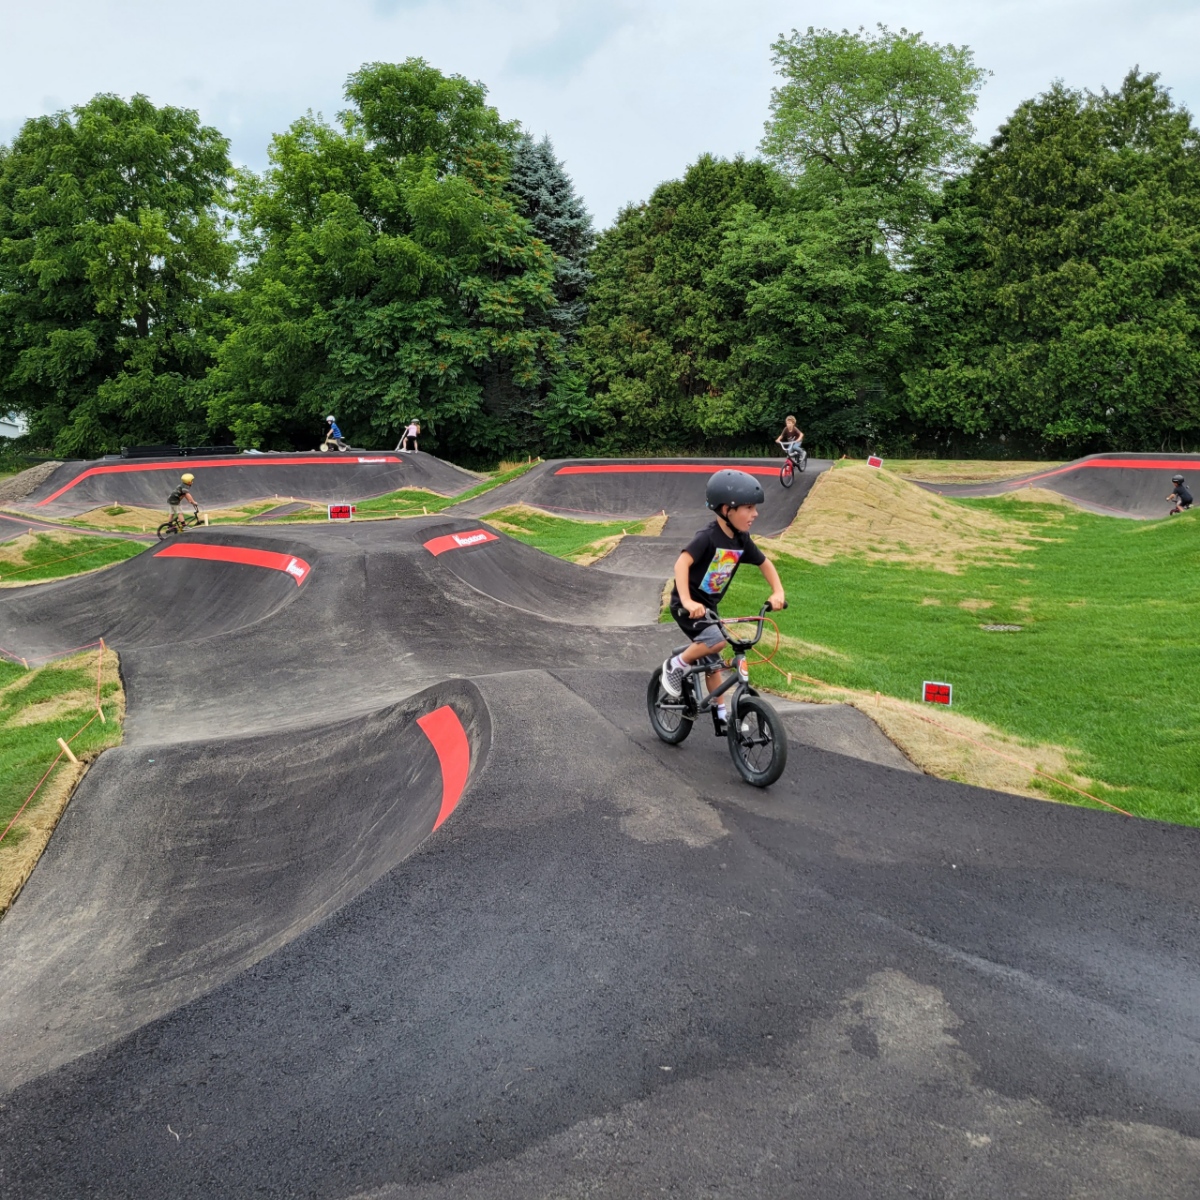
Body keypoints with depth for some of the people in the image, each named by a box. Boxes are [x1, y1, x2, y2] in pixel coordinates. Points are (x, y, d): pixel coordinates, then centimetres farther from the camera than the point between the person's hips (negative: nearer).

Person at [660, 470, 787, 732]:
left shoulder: (742, 540, -2)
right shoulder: (708, 537, -25)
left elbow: (765, 563, 11)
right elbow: (682, 563, -37)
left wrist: (777, 592, -3)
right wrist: (687, 601, -49)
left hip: (708, 606, 8)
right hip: (686, 605, -8)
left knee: (712, 660, 12)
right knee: (716, 640, -29)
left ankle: (721, 717, 22)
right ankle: (676, 666, -6)